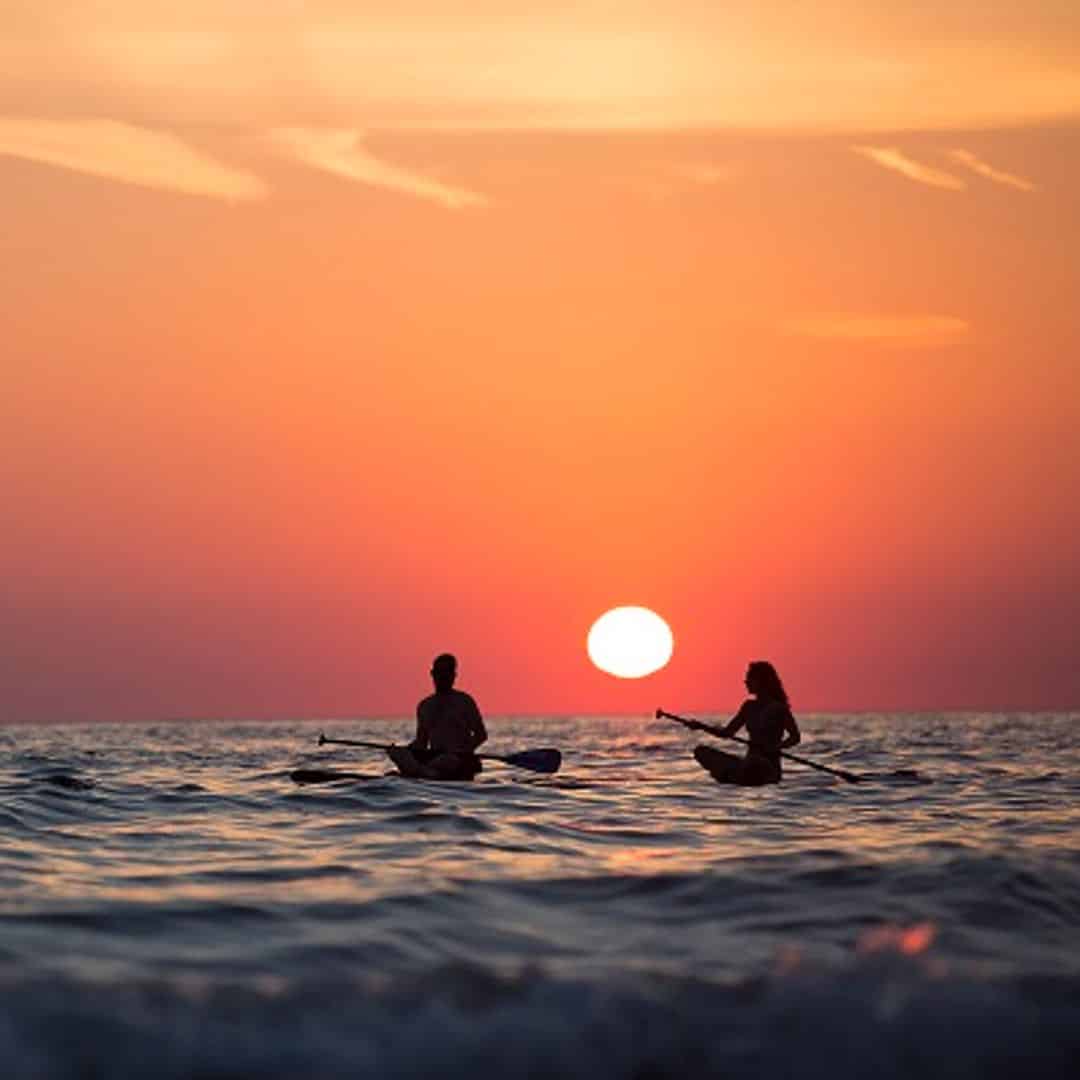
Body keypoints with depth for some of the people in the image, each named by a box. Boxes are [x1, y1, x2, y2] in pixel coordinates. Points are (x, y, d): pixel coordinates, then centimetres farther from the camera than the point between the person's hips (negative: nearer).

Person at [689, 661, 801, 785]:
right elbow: (727, 732, 15)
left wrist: (774, 748, -23)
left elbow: (795, 737, -8)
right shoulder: (749, 706, 12)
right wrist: (703, 727, 2)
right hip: (749, 763, 7)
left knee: (753, 762, -44)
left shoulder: (777, 708, -7)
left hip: (768, 767, -7)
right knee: (701, 751, -2)